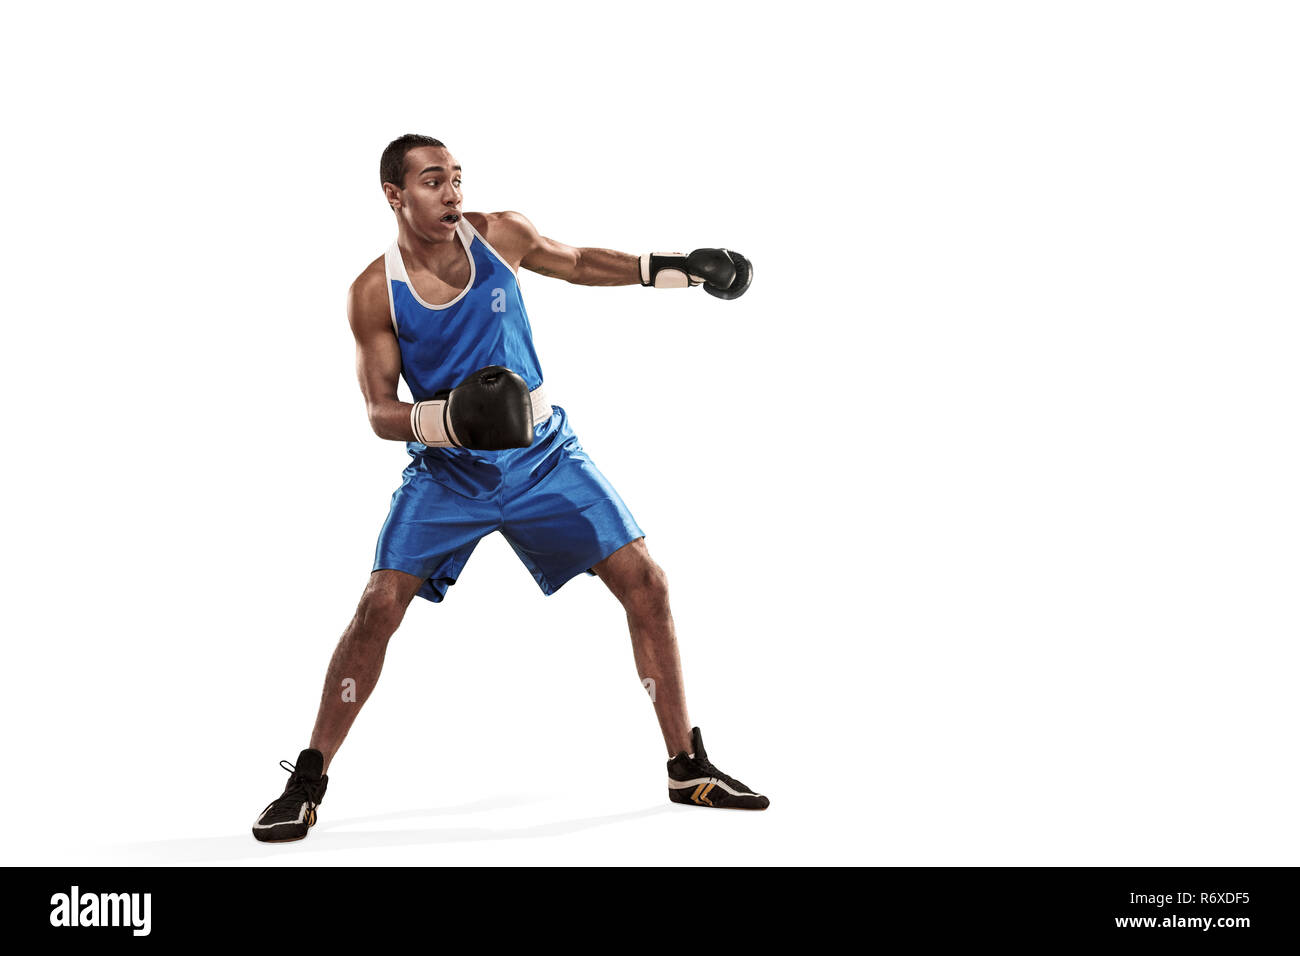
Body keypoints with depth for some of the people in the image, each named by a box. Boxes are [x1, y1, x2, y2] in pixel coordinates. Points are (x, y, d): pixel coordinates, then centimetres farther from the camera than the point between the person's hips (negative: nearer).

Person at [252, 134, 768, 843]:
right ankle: (307, 783, 0)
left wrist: (668, 269, 6)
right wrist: (448, 418, -31)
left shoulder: (500, 235, -6)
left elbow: (577, 263, 14)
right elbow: (380, 412, -11)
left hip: (541, 453, 2)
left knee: (644, 583, -6)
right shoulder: (374, 294, -12)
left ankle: (689, 769, 7)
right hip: (446, 468, -2)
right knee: (380, 606, -17)